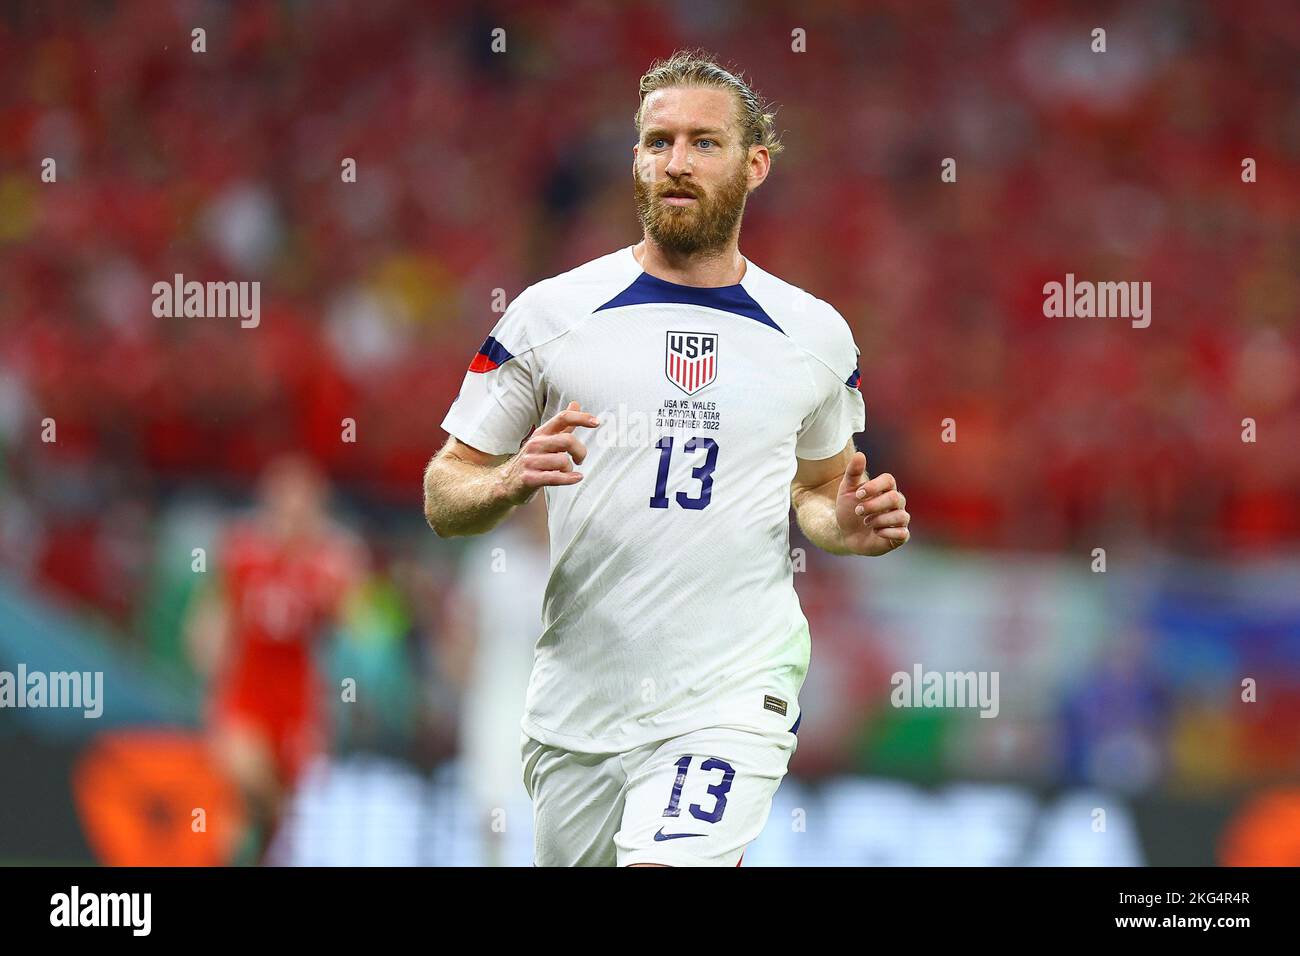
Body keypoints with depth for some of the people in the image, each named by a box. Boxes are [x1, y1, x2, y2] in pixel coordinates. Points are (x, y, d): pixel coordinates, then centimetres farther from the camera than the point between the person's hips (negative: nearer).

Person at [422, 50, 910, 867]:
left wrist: (849, 523, 1)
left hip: (735, 695, -1)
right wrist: (511, 481, -18)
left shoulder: (816, 335, 7)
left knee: (671, 861, -26)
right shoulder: (550, 315, 1)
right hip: (577, 700, 1)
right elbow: (444, 499, 4)